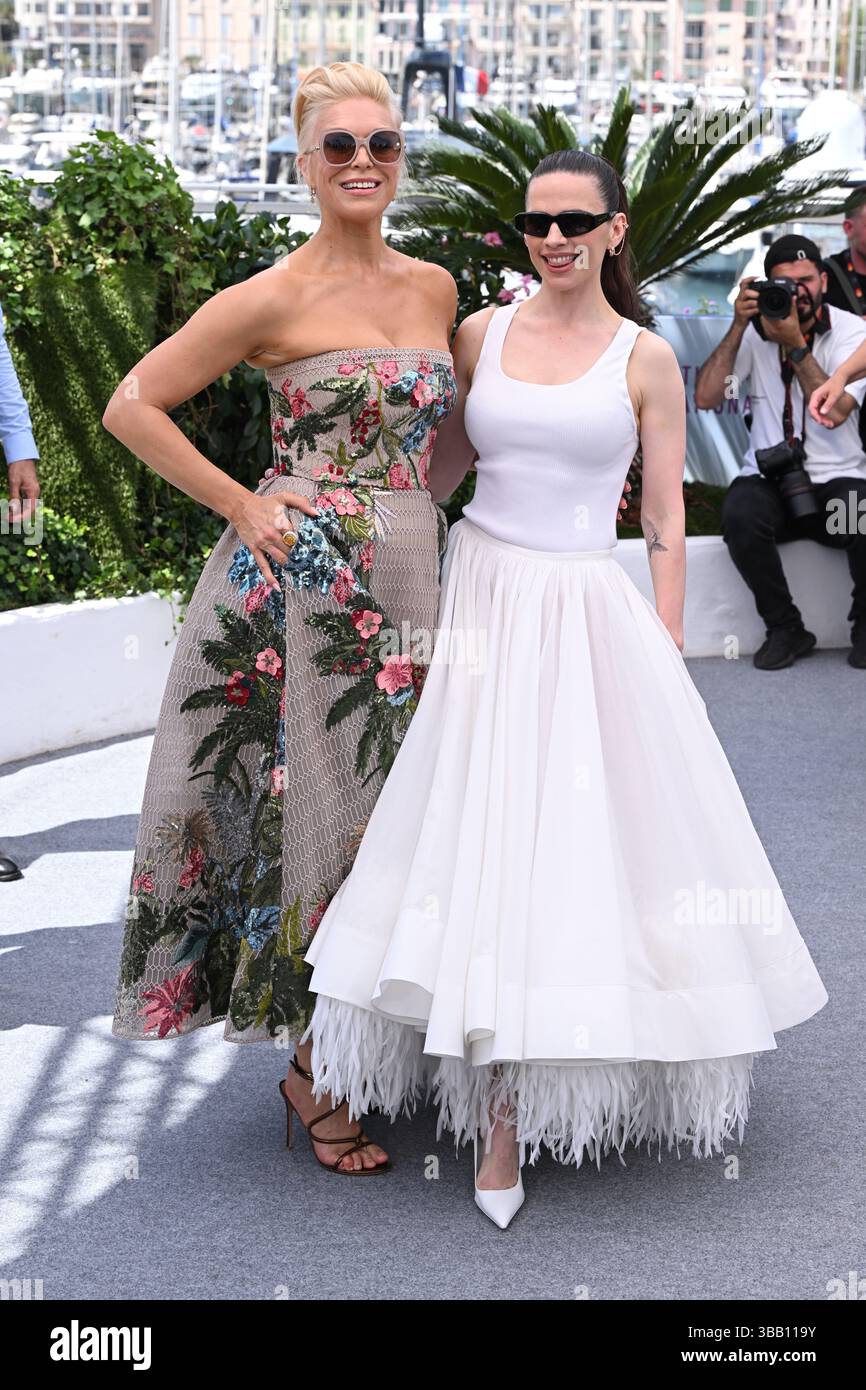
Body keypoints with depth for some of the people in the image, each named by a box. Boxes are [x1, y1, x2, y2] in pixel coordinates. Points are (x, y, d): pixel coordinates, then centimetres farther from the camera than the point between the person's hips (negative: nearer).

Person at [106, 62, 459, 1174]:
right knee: (310, 811, -2)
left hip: (410, 580, 6)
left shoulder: (433, 289, 11)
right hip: (299, 582, -6)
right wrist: (241, 506, -9)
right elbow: (133, 405, -7)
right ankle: (315, 1080, 12)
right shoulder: (276, 298, -8)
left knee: (386, 810, 10)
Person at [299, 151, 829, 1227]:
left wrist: (666, 652, -3)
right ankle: (501, 1110, 13)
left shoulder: (645, 358, 1)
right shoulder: (479, 335, 6)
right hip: (480, 601, 2)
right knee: (478, 832, 1)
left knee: (582, 833, -3)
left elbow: (665, 520, 1)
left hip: (589, 615, -2)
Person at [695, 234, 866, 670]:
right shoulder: (755, 331, 4)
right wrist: (738, 328, -12)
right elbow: (705, 398, -8)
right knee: (740, 515, -34)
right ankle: (786, 629, -11)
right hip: (767, 478, 1)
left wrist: (795, 341, -18)